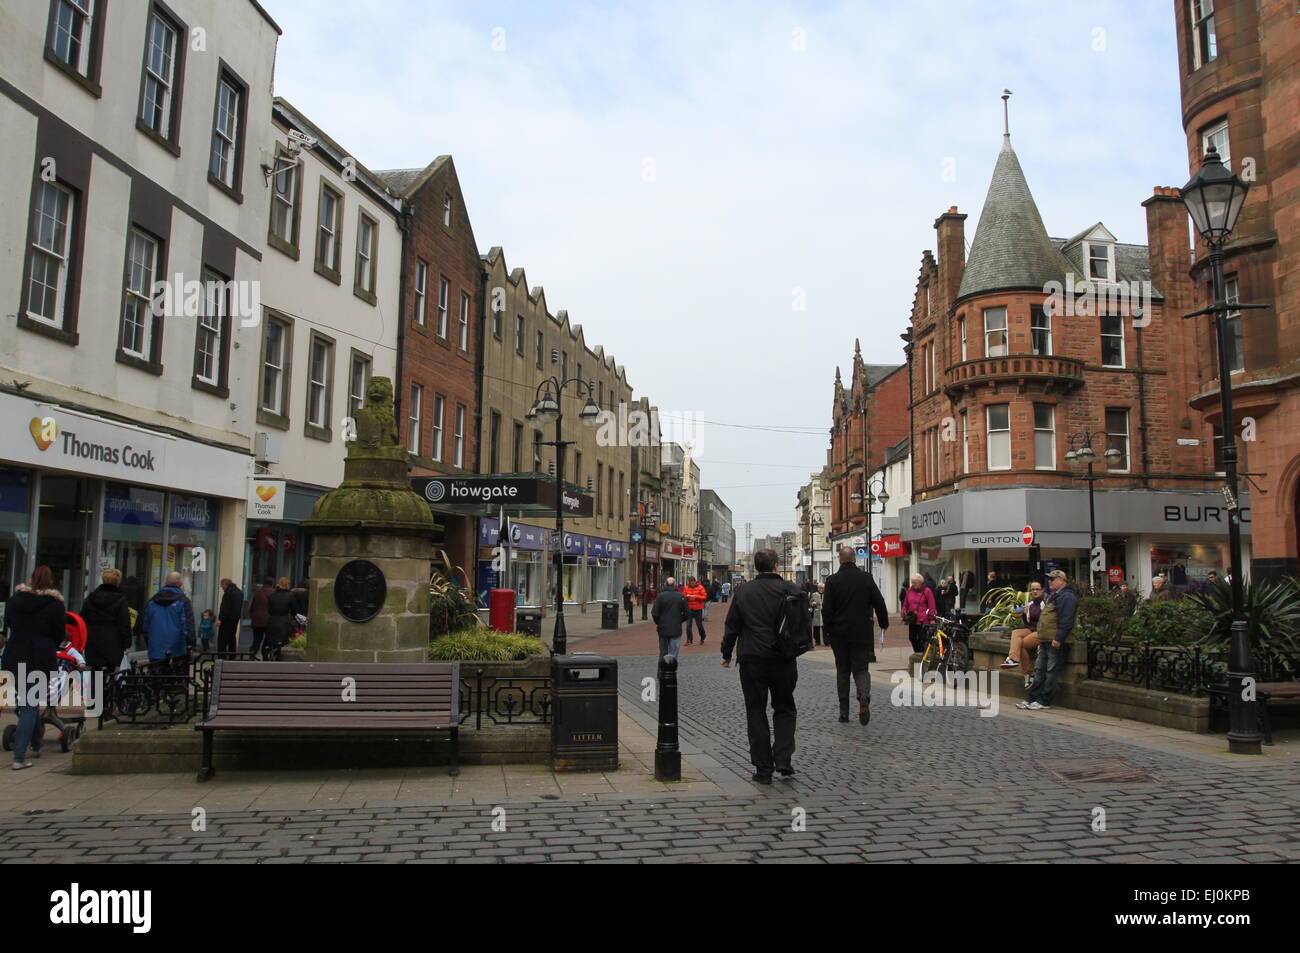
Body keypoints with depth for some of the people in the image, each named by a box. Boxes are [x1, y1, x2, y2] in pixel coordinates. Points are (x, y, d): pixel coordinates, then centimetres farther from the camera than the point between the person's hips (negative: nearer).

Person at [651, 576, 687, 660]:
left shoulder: (660, 596, -6)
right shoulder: (681, 597, -3)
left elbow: (654, 613, -8)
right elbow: (686, 613, 0)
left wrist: (657, 623, 10)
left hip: (663, 629, 1)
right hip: (676, 629, -1)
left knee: (663, 652, 15)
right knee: (673, 654, 1)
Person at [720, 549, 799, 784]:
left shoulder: (743, 593, -1)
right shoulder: (789, 589, -4)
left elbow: (732, 627, 4)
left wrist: (726, 654, 15)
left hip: (752, 659, 0)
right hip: (784, 660, 0)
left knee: (756, 712, 8)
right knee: (784, 709, 16)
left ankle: (763, 769, 9)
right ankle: (783, 760, 4)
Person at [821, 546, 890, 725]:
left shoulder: (832, 581, -6)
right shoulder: (866, 578, -3)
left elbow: (826, 610, -6)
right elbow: (879, 603, 0)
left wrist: (829, 630, 7)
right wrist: (884, 623, 15)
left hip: (839, 634, 0)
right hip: (862, 633, 0)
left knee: (842, 671, 11)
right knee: (861, 668, 7)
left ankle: (844, 711, 13)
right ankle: (864, 697, -21)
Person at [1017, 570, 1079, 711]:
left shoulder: (1067, 596, -12)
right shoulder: (1053, 596, 22)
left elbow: (1066, 621, -21)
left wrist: (1058, 639, -24)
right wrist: (1041, 639, 25)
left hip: (1056, 642, -10)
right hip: (1046, 641, 10)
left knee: (1051, 672, -4)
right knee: (1039, 670, 10)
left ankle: (1044, 701, -1)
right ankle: (1032, 699, 13)